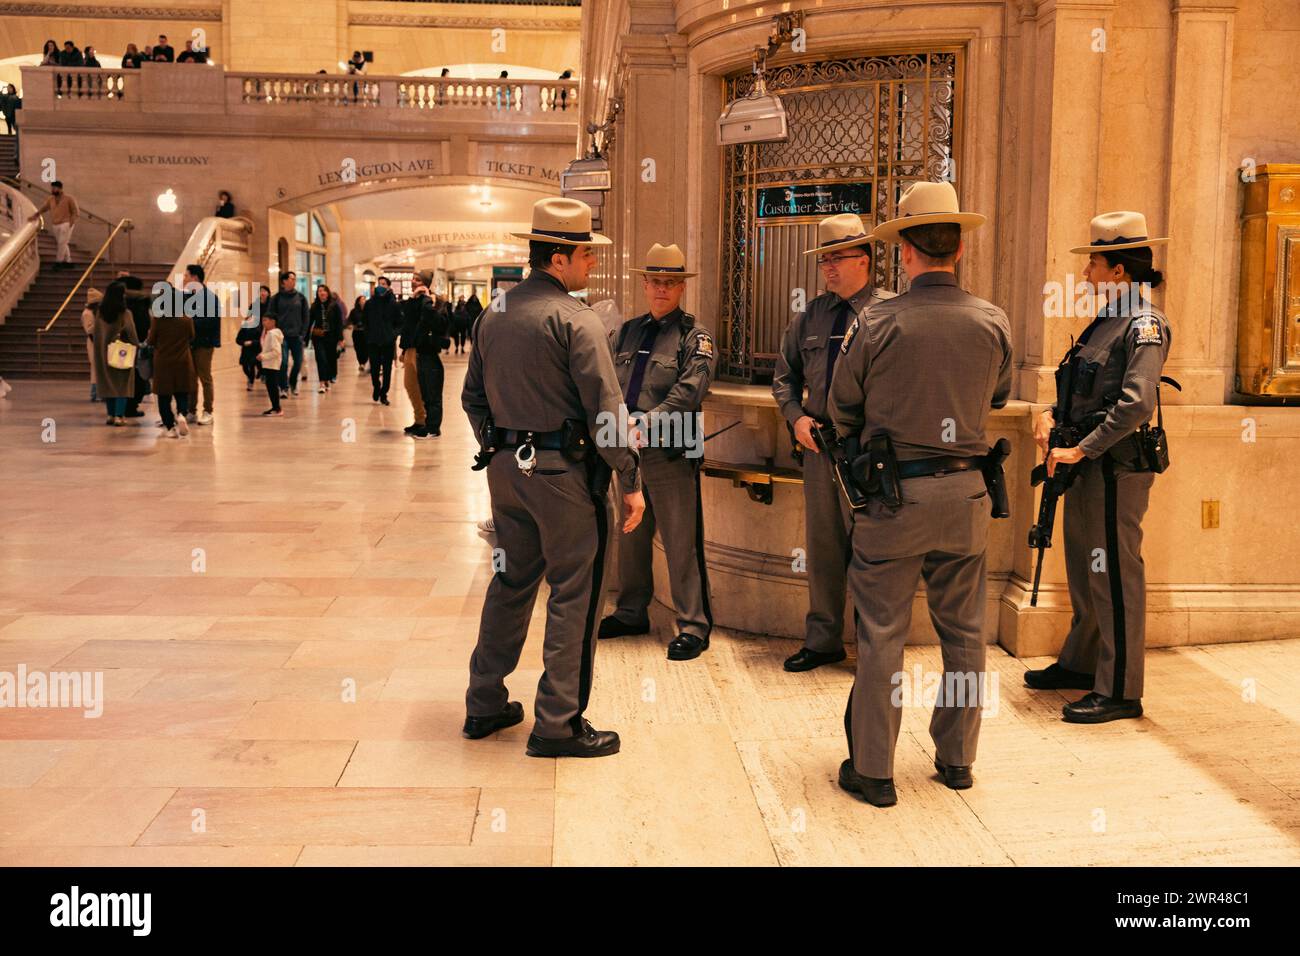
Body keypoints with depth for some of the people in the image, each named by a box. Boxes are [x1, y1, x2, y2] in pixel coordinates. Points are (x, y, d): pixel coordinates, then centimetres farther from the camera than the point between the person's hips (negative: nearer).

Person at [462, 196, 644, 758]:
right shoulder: (575, 320, -14)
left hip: (505, 468, 8)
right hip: (564, 471, -8)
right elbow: (604, 410, -17)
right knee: (573, 595, 3)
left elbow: (473, 397, 16)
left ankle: (484, 705, 28)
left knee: (512, 580, 19)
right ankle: (557, 724, 9)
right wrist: (630, 482, -11)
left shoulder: (493, 315, 10)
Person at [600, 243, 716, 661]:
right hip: (630, 451, 6)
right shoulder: (627, 331, 14)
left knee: (681, 543, -2)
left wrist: (648, 423, -24)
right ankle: (632, 613, 31)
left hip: (671, 453, -6)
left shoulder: (695, 336, -3)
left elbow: (689, 391, -15)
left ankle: (693, 625, 8)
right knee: (630, 537, 16)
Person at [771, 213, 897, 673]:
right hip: (818, 445, 5)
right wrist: (796, 417, 2)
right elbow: (785, 375, 19)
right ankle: (822, 640, 25)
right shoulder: (810, 316, 11)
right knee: (821, 548, 12)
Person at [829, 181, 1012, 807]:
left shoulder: (875, 324, -11)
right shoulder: (993, 322, -1)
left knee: (881, 634, 4)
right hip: (966, 494, 4)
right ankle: (956, 758, 27)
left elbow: (841, 410, 2)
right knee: (963, 631, 15)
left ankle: (872, 769, 11)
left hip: (894, 495, -3)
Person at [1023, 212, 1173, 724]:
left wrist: (1081, 450, -22)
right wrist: (1052, 415, 3)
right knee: (1084, 571, 18)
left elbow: (1135, 403, -24)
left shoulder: (1144, 324, -14)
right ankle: (1080, 663, 33)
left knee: (1115, 575, -4)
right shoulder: (1106, 320, 14)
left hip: (1116, 467, -10)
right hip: (1087, 465, 10)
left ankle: (1119, 691, 4)